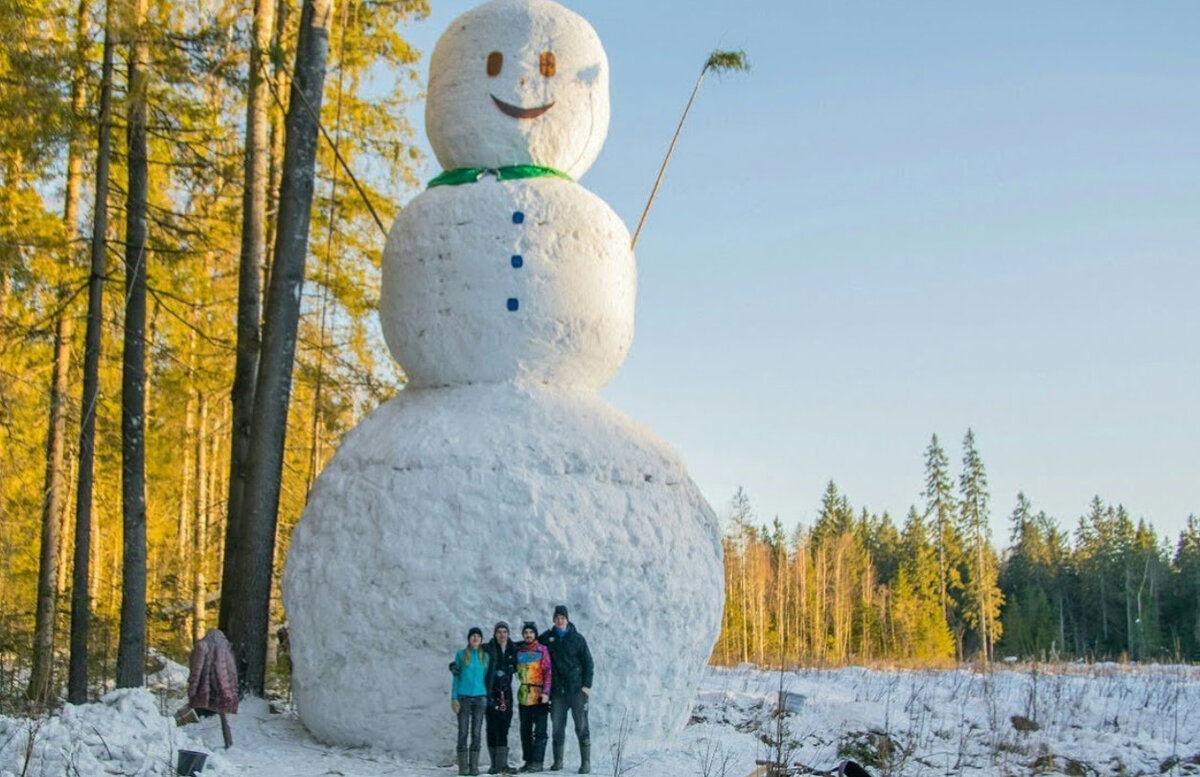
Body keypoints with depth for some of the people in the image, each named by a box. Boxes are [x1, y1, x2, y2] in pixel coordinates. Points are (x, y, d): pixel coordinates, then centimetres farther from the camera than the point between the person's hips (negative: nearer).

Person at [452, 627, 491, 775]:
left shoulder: (485, 656, 11)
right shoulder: (461, 655, 5)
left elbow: (486, 677, 14)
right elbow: (456, 677, 5)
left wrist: (487, 697, 5)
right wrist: (454, 698, -2)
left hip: (480, 697, 2)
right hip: (464, 696, -2)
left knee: (476, 733, 1)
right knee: (463, 732, -3)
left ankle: (474, 766, 4)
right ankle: (463, 766, 0)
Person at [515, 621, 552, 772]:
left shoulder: (542, 650, -3)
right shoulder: (519, 651, 11)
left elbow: (548, 672, -6)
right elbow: (516, 670, 19)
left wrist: (546, 692, -13)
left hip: (539, 697, -5)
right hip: (524, 697, 5)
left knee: (539, 731, -5)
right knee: (525, 731, 9)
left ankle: (537, 761, -4)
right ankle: (528, 760, 16)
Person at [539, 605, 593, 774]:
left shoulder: (577, 638, 1)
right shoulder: (548, 637, 8)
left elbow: (588, 662, 0)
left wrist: (587, 685, -7)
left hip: (577, 688, -3)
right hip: (558, 689, 3)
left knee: (581, 725, -5)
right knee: (557, 725, 5)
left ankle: (586, 762, -3)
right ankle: (558, 760, 15)